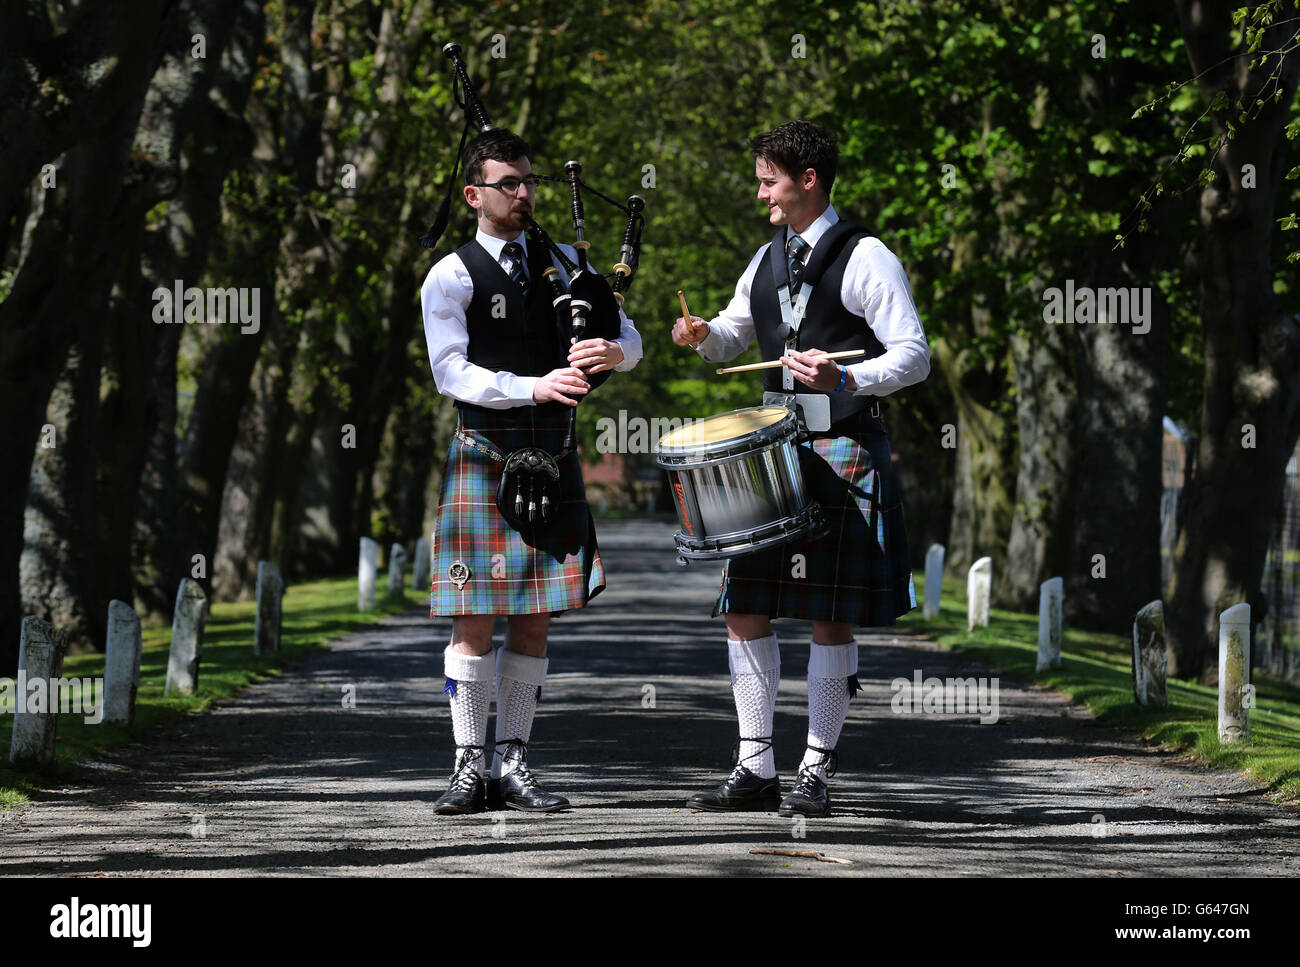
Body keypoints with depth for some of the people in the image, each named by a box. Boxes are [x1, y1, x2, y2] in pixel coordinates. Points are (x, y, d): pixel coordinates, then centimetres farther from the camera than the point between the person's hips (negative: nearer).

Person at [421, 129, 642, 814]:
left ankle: (512, 763, 8)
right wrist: (534, 386, -24)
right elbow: (451, 372, -11)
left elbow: (629, 338, 10)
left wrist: (612, 351, -15)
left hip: (552, 459, 4)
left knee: (533, 619, 4)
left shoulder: (561, 264, 13)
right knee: (474, 617, -4)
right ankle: (469, 765, 0)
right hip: (483, 456, -4)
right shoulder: (451, 277, -1)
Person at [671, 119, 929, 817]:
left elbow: (914, 357, -10)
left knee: (830, 617, -4)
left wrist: (843, 380, -26)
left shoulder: (866, 260, -6)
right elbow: (731, 336, 28)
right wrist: (702, 335, 4)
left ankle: (816, 774, 3)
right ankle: (754, 770, 9)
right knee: (745, 607, 3)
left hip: (843, 455, -7)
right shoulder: (768, 262, 15)